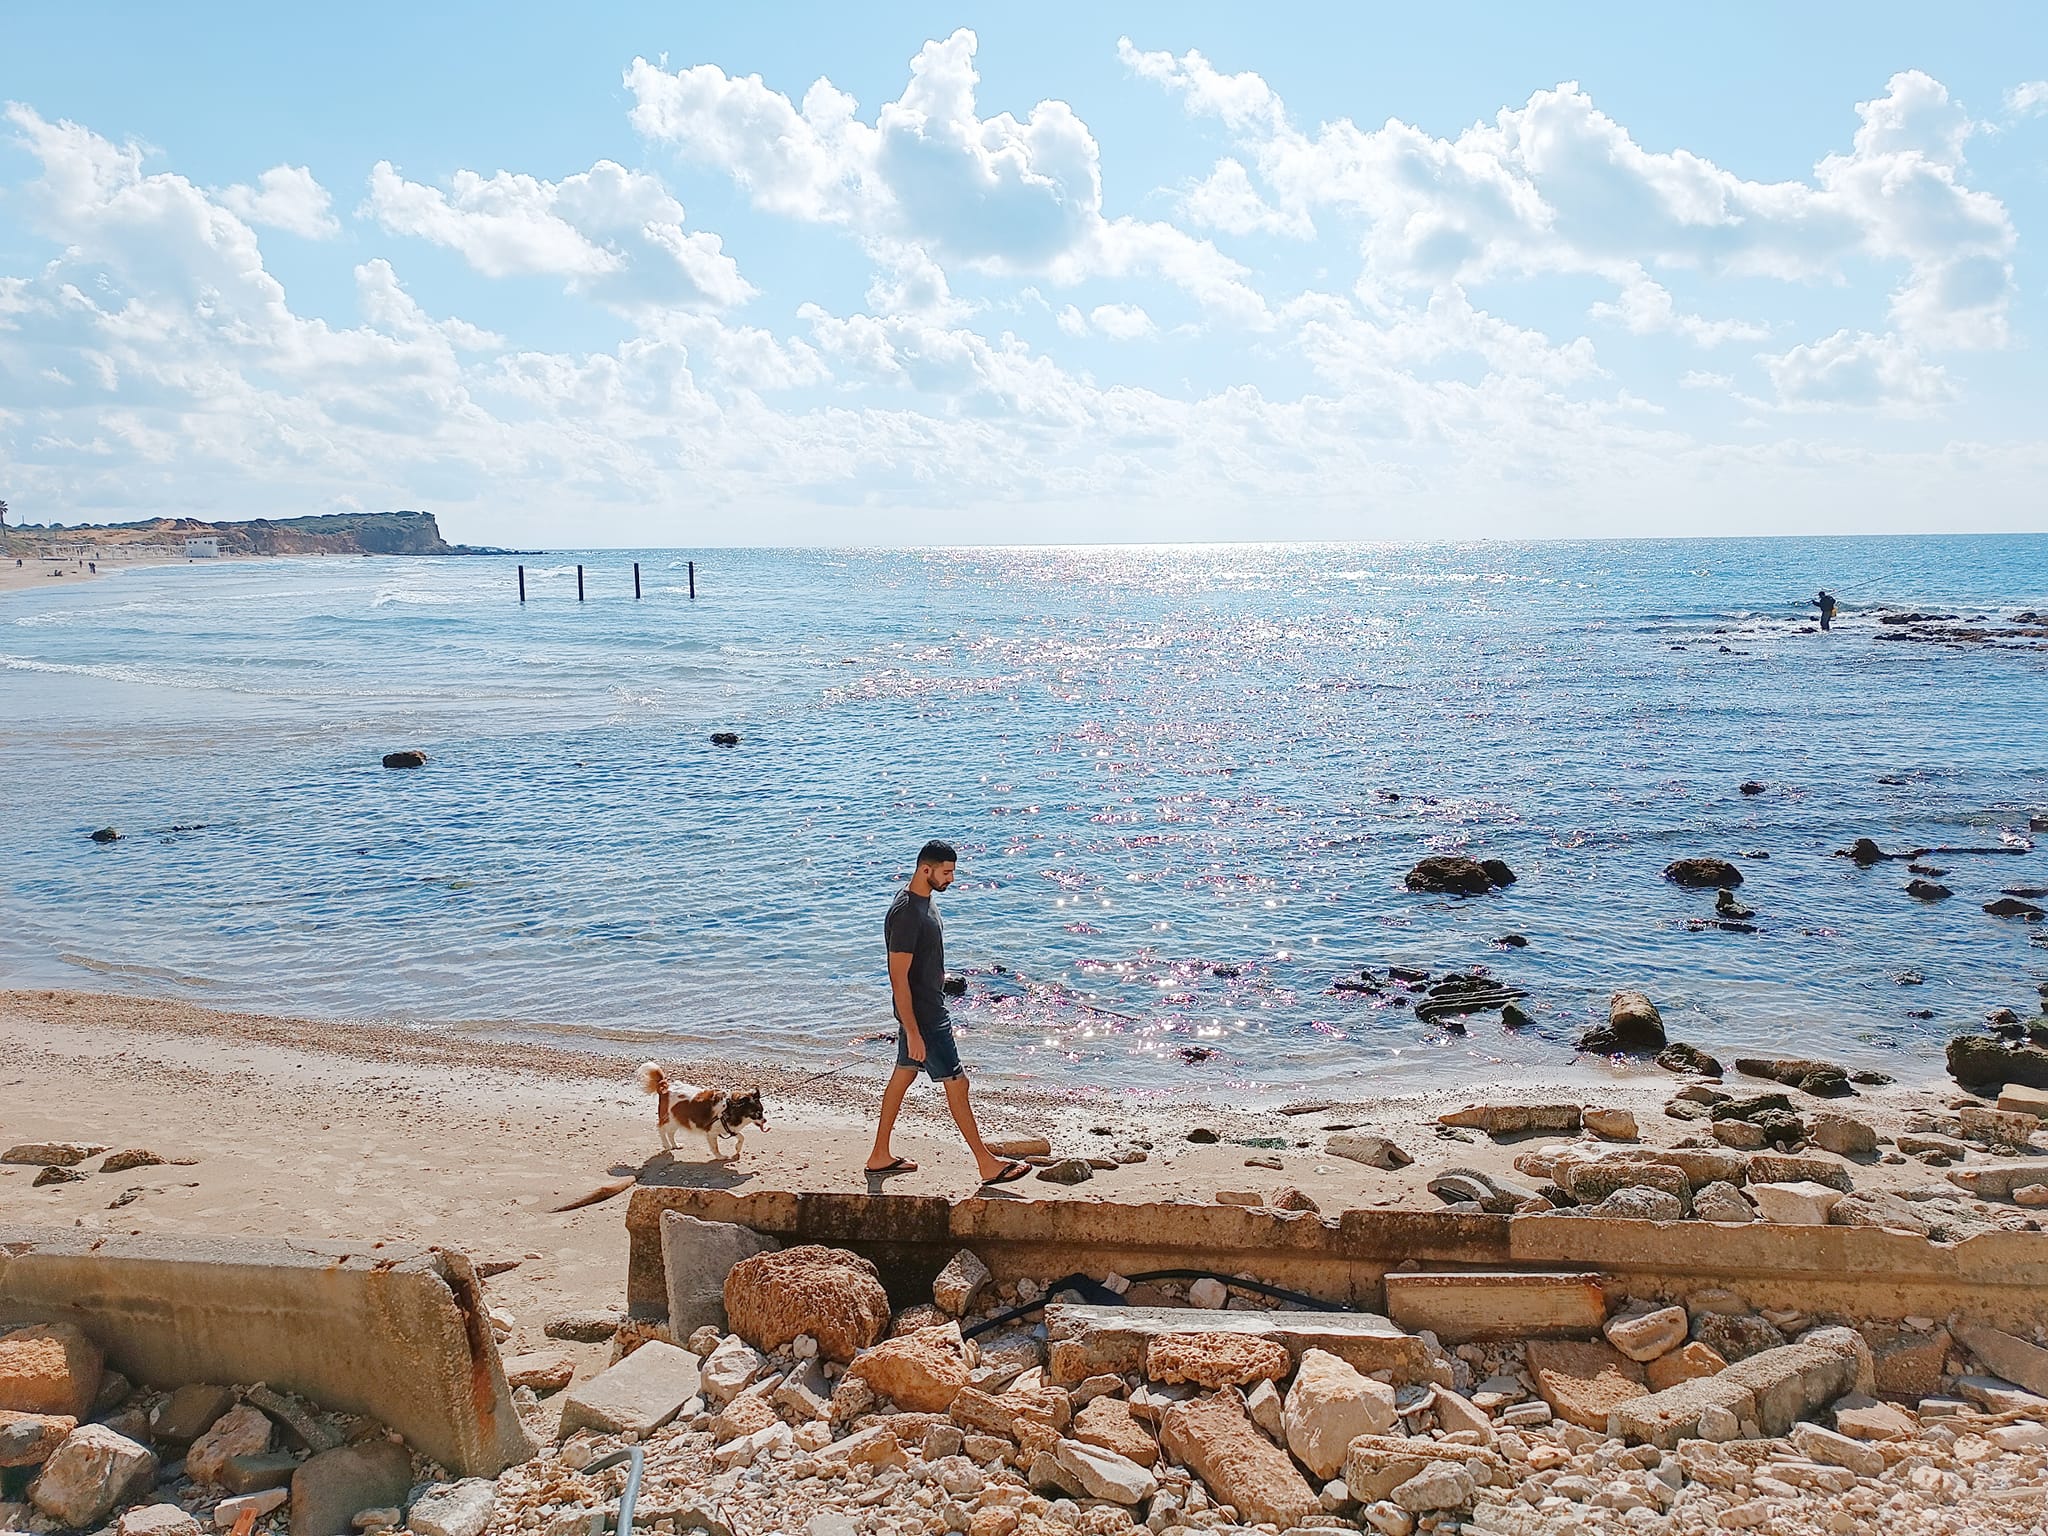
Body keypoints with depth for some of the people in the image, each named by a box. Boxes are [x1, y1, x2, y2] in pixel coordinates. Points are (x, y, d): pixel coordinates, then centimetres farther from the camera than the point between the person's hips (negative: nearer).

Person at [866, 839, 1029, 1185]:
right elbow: (898, 978, -26)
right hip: (921, 1015, -10)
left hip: (928, 1007, 10)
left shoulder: (923, 900, 5)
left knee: (904, 1074, 16)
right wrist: (913, 1034, -26)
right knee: (957, 1082, -2)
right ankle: (987, 1165, 7)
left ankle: (880, 1156, 26)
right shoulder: (906, 914, -26)